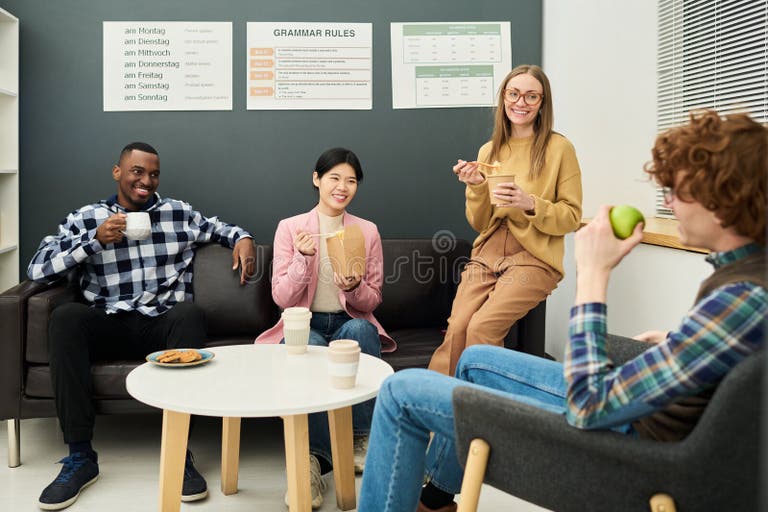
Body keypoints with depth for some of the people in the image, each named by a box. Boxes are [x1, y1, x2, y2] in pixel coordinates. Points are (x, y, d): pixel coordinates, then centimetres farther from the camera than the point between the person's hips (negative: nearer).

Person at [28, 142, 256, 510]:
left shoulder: (180, 214, 13)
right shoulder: (86, 218, 9)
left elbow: (219, 228, 27)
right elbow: (37, 269, 1)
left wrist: (243, 238, 4)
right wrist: (95, 239, -8)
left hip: (162, 327, 0)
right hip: (108, 327, 0)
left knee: (190, 312, -33)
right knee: (64, 317, -30)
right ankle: (80, 456, -24)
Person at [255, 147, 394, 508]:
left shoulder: (368, 231, 6)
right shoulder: (289, 227, 2)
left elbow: (372, 302, 6)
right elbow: (282, 299, -4)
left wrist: (354, 289, -17)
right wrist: (303, 259, -21)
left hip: (351, 323, 1)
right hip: (303, 325, -1)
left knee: (361, 330, -35)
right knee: (309, 345, -37)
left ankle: (361, 438, -22)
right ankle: (312, 455, -29)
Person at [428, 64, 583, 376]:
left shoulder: (559, 148, -1)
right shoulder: (489, 151, 13)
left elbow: (572, 216, 0)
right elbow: (479, 224, 14)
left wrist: (531, 204, -17)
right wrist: (476, 187, -5)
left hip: (533, 256, -3)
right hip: (487, 254, 4)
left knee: (482, 327, -25)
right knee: (456, 329, -21)